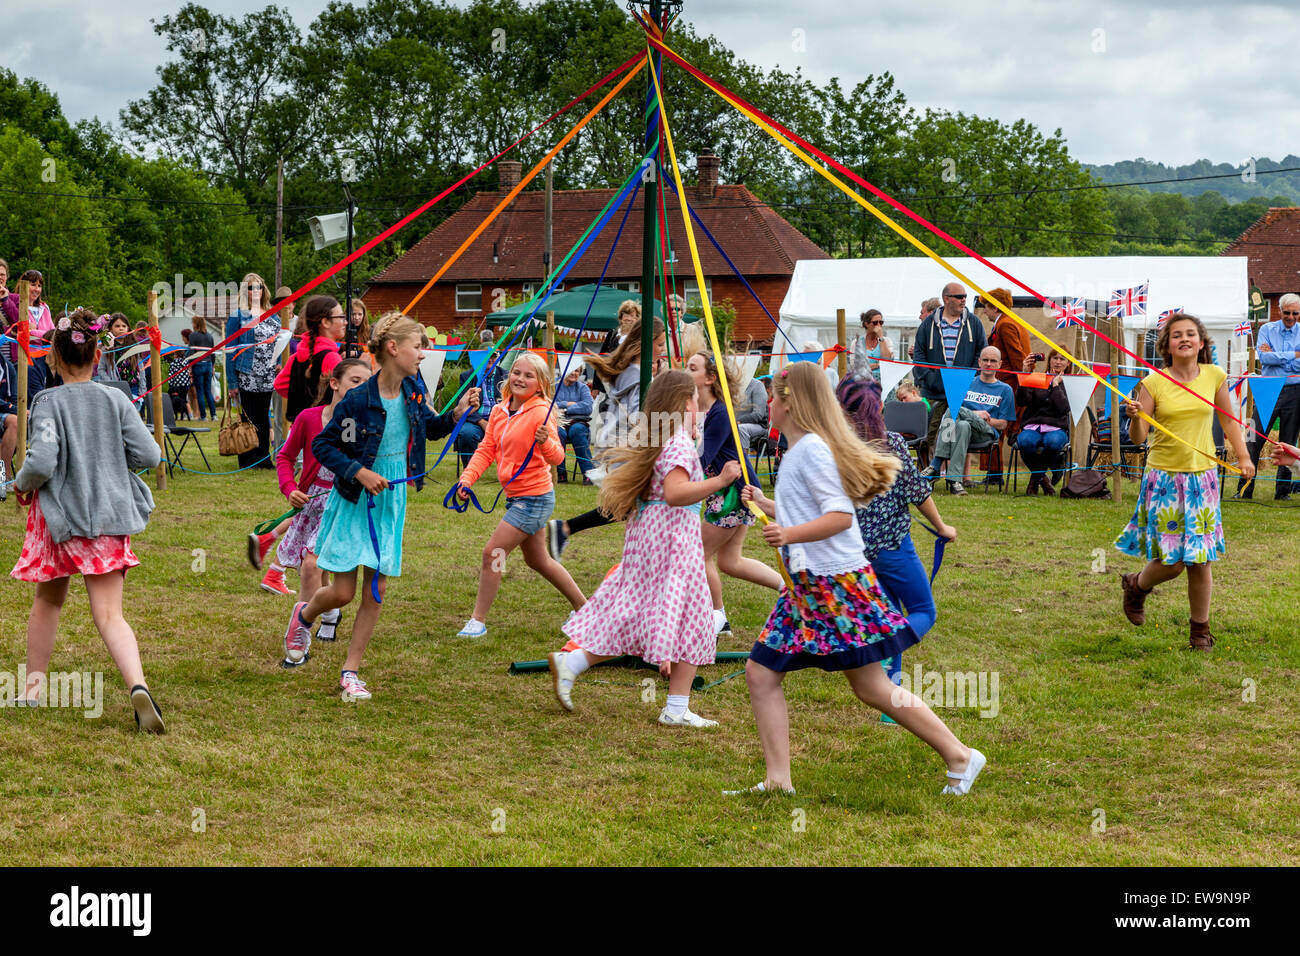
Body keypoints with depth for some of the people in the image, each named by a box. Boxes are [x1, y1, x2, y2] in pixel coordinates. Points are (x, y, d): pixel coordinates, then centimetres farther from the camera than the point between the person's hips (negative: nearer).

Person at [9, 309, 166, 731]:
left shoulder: (49, 402, -10)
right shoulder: (116, 400, -2)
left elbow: (41, 462, -20)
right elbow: (148, 454, -3)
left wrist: (22, 483, 1)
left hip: (57, 515, -1)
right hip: (108, 517, 1)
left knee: (47, 601, 22)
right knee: (109, 614, -4)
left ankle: (33, 684, 31)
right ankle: (138, 684, -27)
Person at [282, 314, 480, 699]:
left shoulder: (413, 390, -2)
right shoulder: (359, 400, -20)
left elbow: (430, 427, 18)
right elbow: (321, 445, -13)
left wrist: (457, 412, 0)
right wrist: (360, 472, -22)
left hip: (390, 502, 5)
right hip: (353, 503, -5)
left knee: (376, 591, 3)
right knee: (342, 592, -2)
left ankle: (350, 672, 15)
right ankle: (305, 614, 34)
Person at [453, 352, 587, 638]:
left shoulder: (540, 412, -17)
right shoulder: (500, 410, 5)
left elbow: (557, 457, -21)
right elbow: (486, 450, 8)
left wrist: (545, 443, -42)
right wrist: (467, 478, -6)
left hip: (533, 498, -9)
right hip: (516, 496, 9)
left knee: (493, 552, -9)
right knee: (537, 560, 20)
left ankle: (478, 621, 1)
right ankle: (583, 607, 35)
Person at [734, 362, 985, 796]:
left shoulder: (811, 448, -14)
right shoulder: (800, 450, 15)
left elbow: (840, 516, -22)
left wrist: (790, 534, -34)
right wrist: (766, 505, 34)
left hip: (837, 583, -10)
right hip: (806, 585, 10)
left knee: (872, 687, -4)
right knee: (761, 674, 4)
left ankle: (959, 756, 5)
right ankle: (778, 780, 6)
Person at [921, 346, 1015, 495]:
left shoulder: (1005, 390, 17)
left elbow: (1003, 424, 10)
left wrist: (982, 419, -6)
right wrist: (975, 415, -4)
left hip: (987, 432, -2)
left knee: (955, 410, -32)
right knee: (963, 425, -38)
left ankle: (936, 465, -39)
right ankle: (955, 479, -45)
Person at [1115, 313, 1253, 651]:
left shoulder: (1214, 376, 1)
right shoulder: (1154, 382, -6)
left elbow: (1228, 420, 16)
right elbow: (1138, 436, -6)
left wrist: (1243, 457, 10)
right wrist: (1135, 417, -27)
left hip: (1202, 477, 2)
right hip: (1164, 477, -2)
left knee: (1200, 560, 1)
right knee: (1171, 561, -3)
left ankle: (1200, 630, 18)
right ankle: (1136, 586, 30)